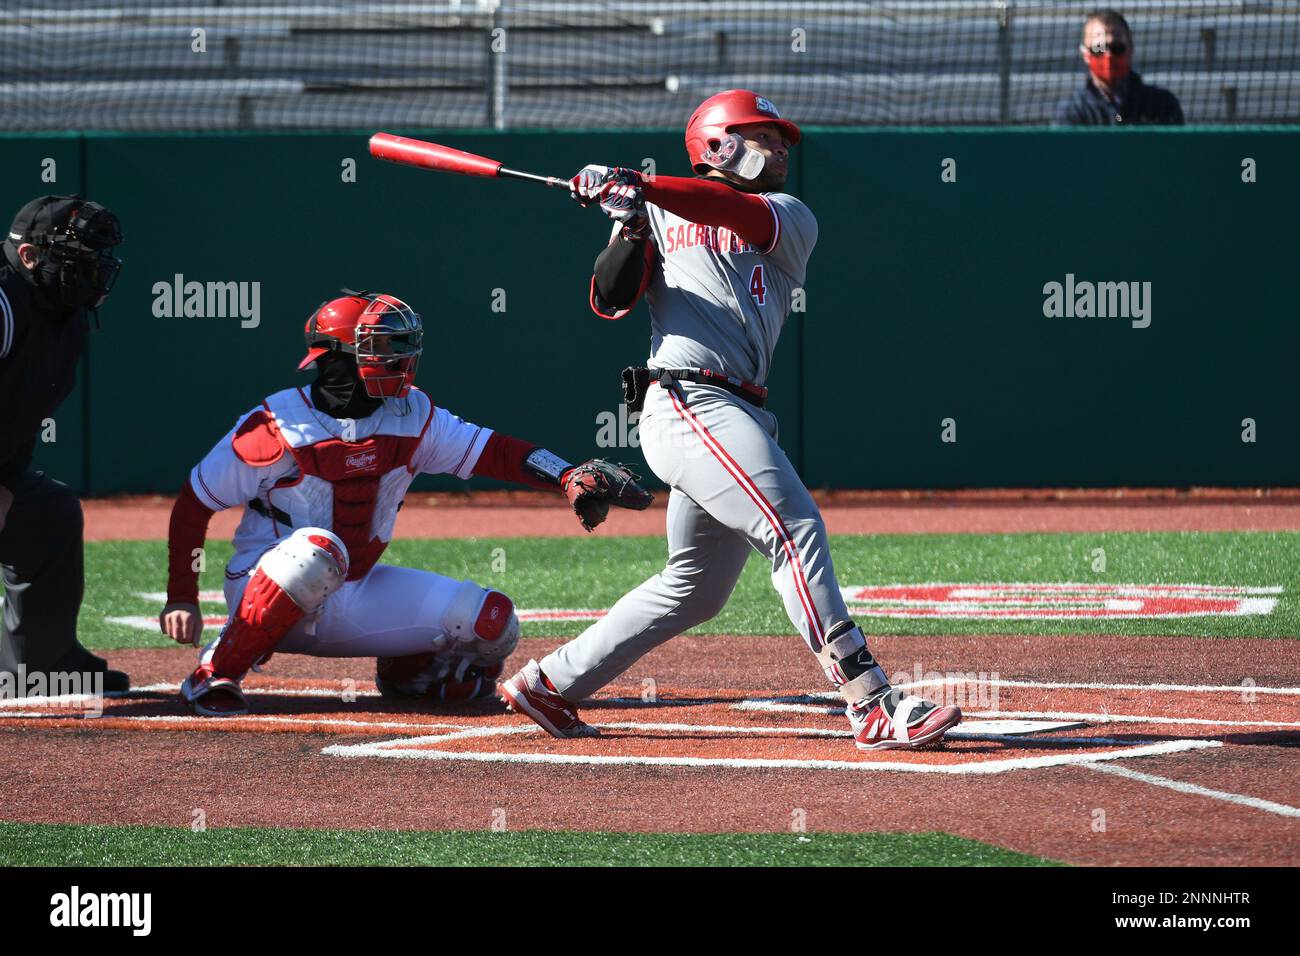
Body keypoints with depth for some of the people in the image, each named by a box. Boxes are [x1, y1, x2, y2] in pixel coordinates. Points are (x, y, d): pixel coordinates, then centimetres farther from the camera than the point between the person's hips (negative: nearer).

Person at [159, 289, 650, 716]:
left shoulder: (411, 416, -1)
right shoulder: (277, 427, -16)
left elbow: (491, 451, -2)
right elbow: (194, 504, -10)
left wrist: (571, 477, -19)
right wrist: (181, 599, -17)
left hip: (352, 597, 5)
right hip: (265, 593, -5)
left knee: (493, 620, -10)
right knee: (316, 548, -41)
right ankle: (215, 674, -24)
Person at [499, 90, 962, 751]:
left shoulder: (790, 220, 15)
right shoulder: (662, 216, 10)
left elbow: (745, 213, -8)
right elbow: (609, 300, 2)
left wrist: (641, 188, -21)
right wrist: (630, 225, -14)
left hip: (740, 417, 6)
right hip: (688, 402, -6)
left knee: (695, 589, 12)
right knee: (795, 530, -19)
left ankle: (550, 684, 23)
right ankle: (871, 706, -25)